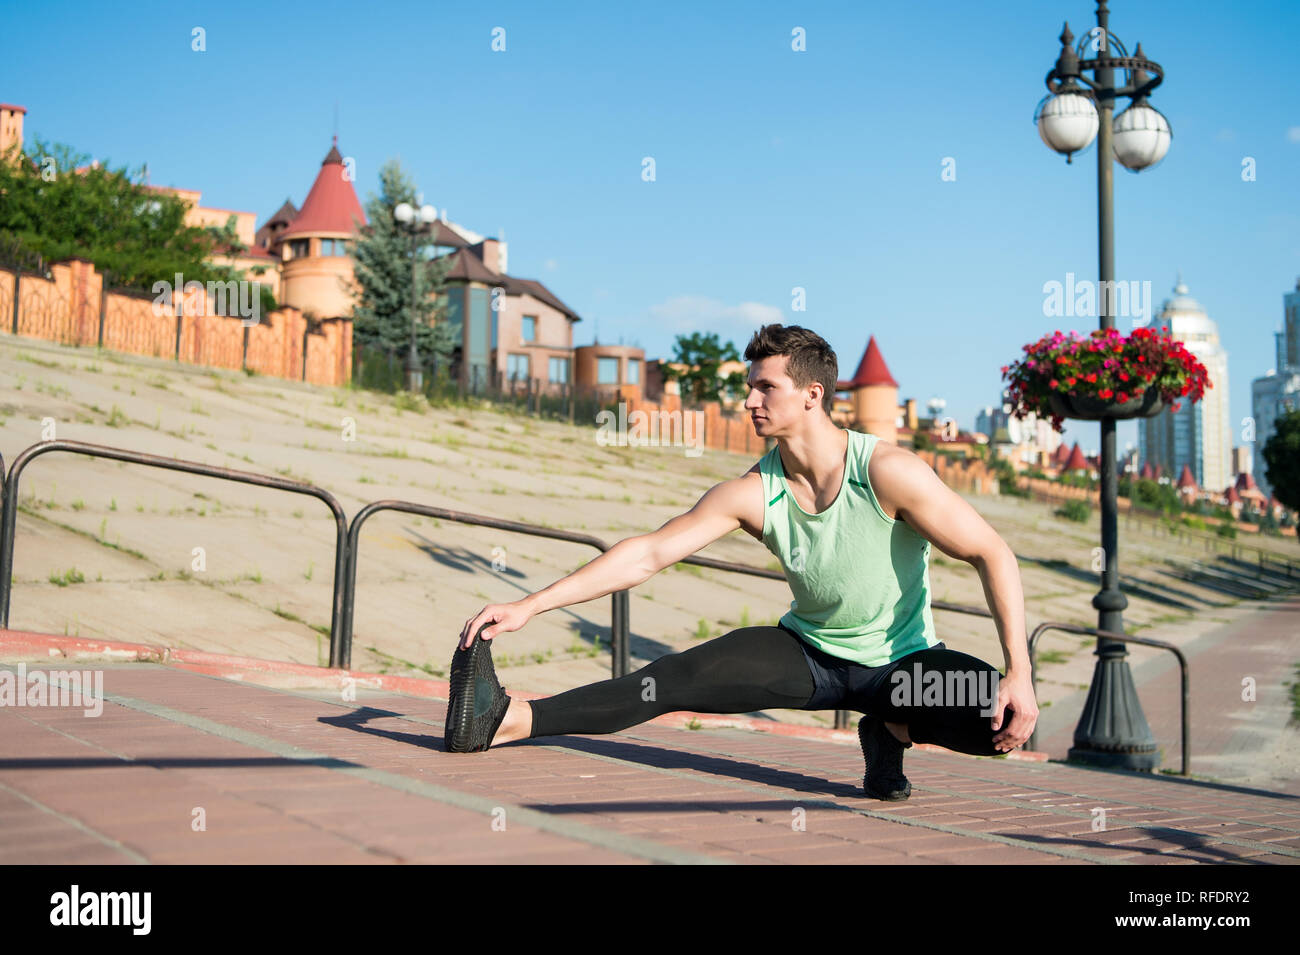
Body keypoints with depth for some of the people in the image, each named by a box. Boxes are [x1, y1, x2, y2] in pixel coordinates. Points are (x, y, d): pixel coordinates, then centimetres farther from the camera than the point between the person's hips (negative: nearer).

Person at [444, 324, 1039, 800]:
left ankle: (893, 730, 0)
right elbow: (648, 553, -13)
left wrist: (1019, 675, -27)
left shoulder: (888, 473, -22)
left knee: (1000, 721, -29)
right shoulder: (754, 493, -12)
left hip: (903, 664, -2)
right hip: (808, 653, 2)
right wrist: (531, 606, -19)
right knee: (680, 676, -20)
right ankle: (507, 720, -23)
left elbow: (993, 554, -18)